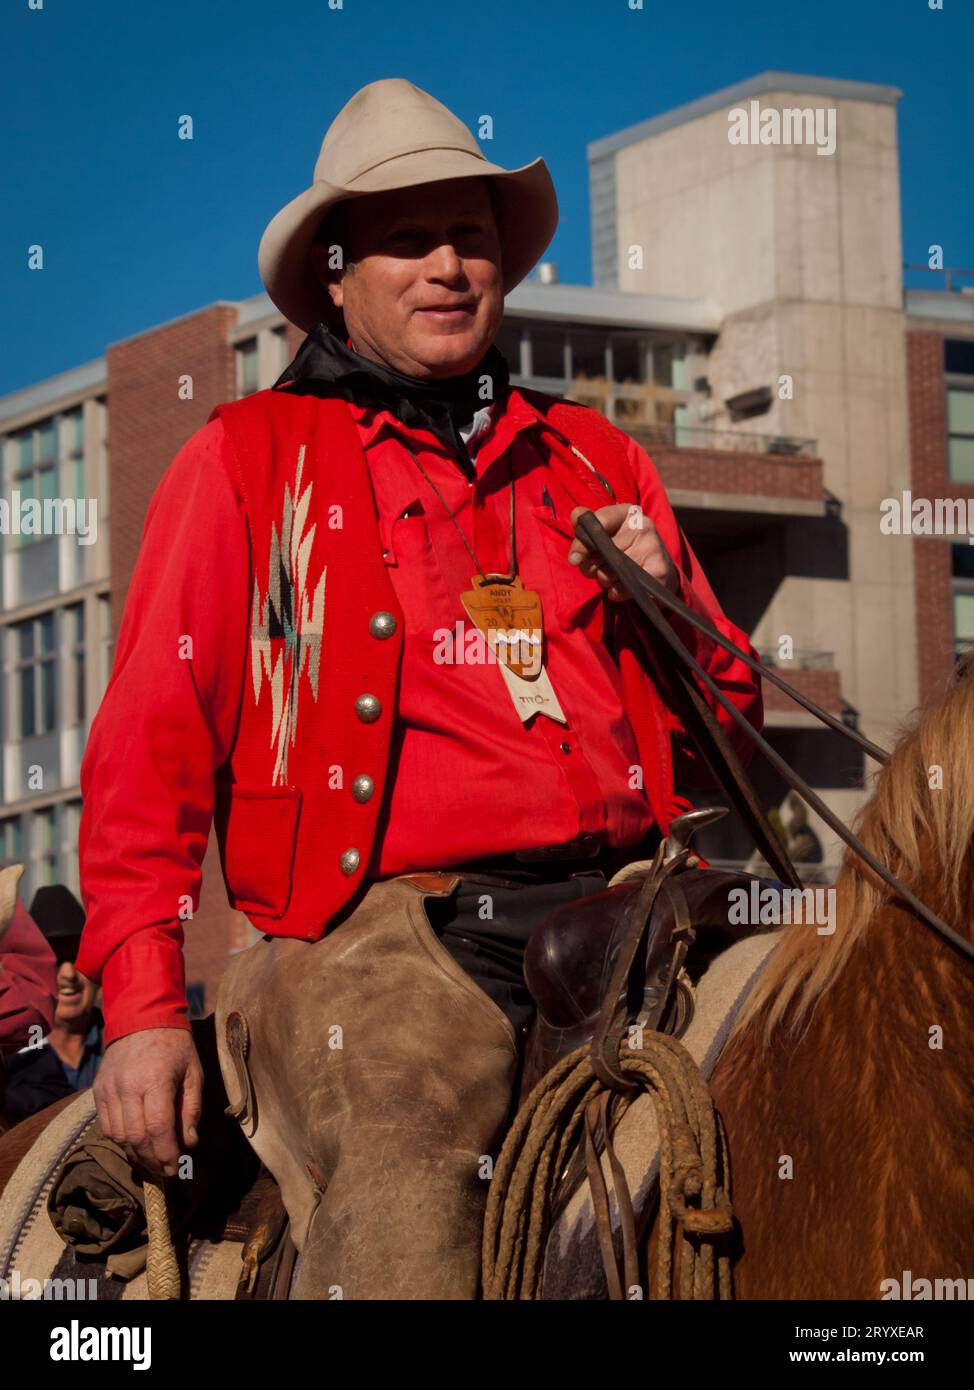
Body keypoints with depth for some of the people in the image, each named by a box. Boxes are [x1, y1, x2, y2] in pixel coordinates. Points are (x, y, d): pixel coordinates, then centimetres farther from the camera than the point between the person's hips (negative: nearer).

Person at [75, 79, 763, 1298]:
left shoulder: (596, 462, 24)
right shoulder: (246, 463, 13)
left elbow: (728, 731, 25)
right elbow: (150, 741, 7)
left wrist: (668, 612, 3)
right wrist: (141, 1003, -4)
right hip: (383, 927, -4)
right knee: (403, 1171, -28)